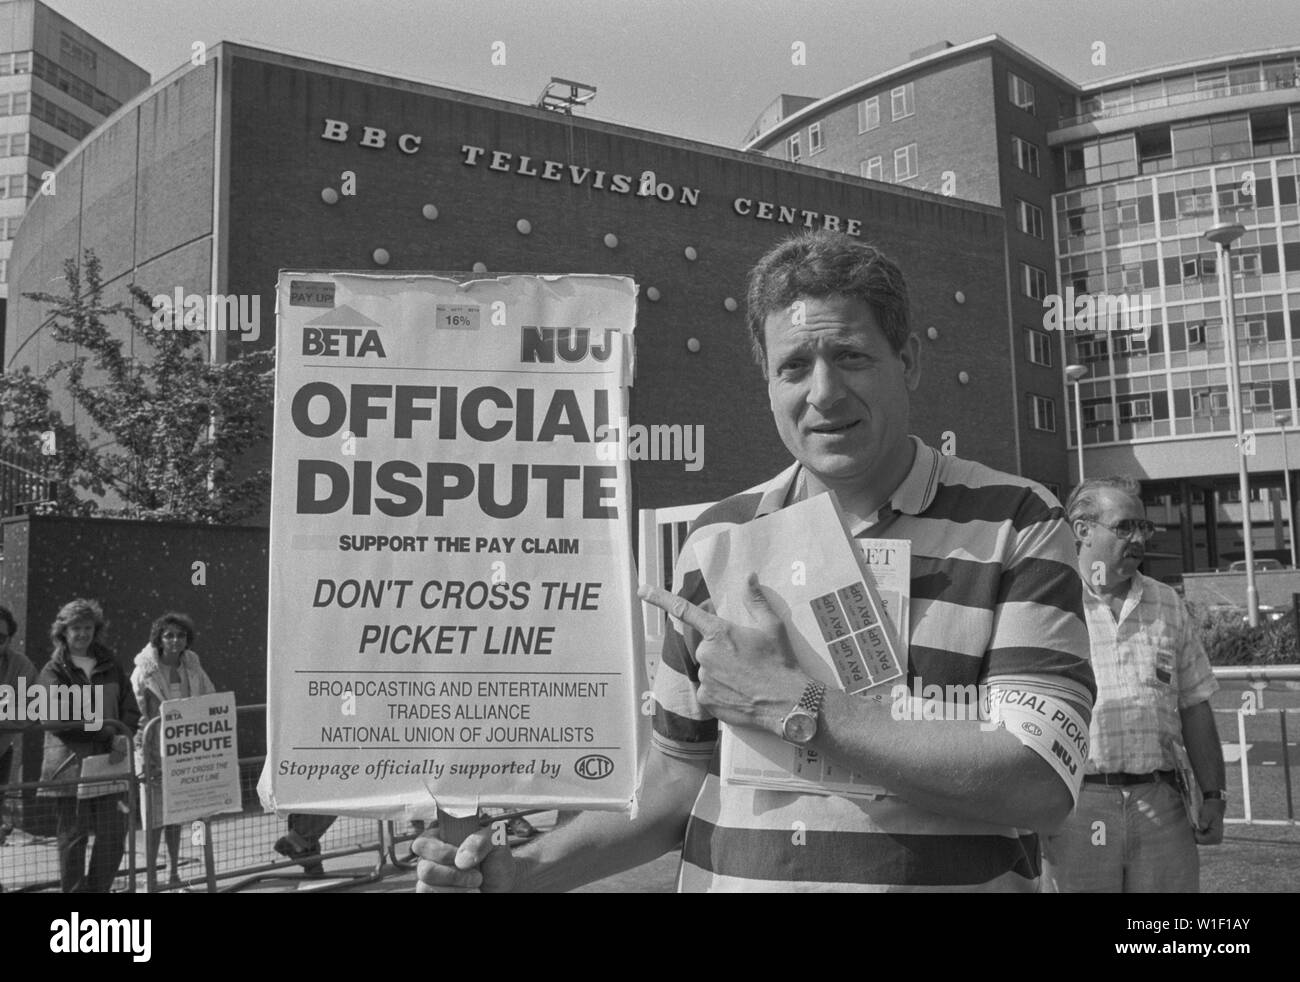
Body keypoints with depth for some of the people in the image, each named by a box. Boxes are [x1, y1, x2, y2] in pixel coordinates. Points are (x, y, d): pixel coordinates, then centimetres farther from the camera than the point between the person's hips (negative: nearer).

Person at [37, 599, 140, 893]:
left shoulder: (110, 666, 15)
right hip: (70, 765, -4)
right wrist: (109, 735, -17)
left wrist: (124, 738, -9)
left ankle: (98, 890, 18)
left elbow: (131, 710, 13)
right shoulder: (53, 672, 2)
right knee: (73, 837, 1)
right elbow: (60, 719, -11)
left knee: (114, 835, 3)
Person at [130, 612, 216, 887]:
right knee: (155, 818, -2)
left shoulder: (192, 668, 7)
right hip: (156, 752, -4)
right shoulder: (145, 671, -7)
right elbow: (136, 715, -11)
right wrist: (145, 757, -17)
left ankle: (174, 873, 22)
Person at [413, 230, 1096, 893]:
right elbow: (680, 776, 5)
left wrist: (793, 705, -24)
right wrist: (527, 871, -7)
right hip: (723, 873, 3)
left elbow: (1039, 785, -21)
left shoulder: (1017, 527, -11)